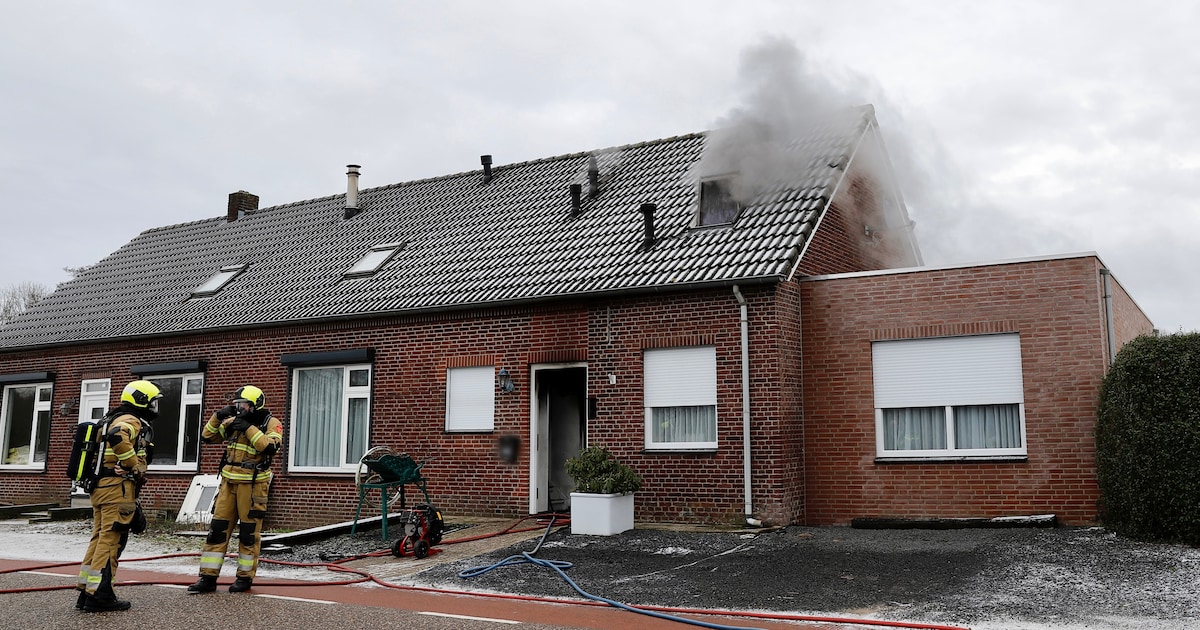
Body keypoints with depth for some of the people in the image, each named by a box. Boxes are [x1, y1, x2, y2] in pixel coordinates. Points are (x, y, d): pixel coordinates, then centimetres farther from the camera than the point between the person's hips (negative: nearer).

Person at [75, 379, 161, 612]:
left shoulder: (116, 419, 23)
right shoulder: (132, 421, -9)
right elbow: (116, 437, -30)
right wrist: (136, 466, -21)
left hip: (100, 487, 10)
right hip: (117, 487, -10)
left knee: (99, 539, 13)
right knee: (111, 541, -7)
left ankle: (87, 592, 17)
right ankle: (99, 595, -5)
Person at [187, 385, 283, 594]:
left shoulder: (271, 423, -6)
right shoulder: (233, 422, 10)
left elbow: (271, 447, -22)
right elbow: (207, 436, 16)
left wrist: (249, 428, -21)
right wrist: (217, 417, 0)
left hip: (252, 484, -5)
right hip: (229, 481, 5)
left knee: (249, 532, 2)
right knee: (217, 529, 3)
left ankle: (245, 577, 14)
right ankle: (208, 577, 8)